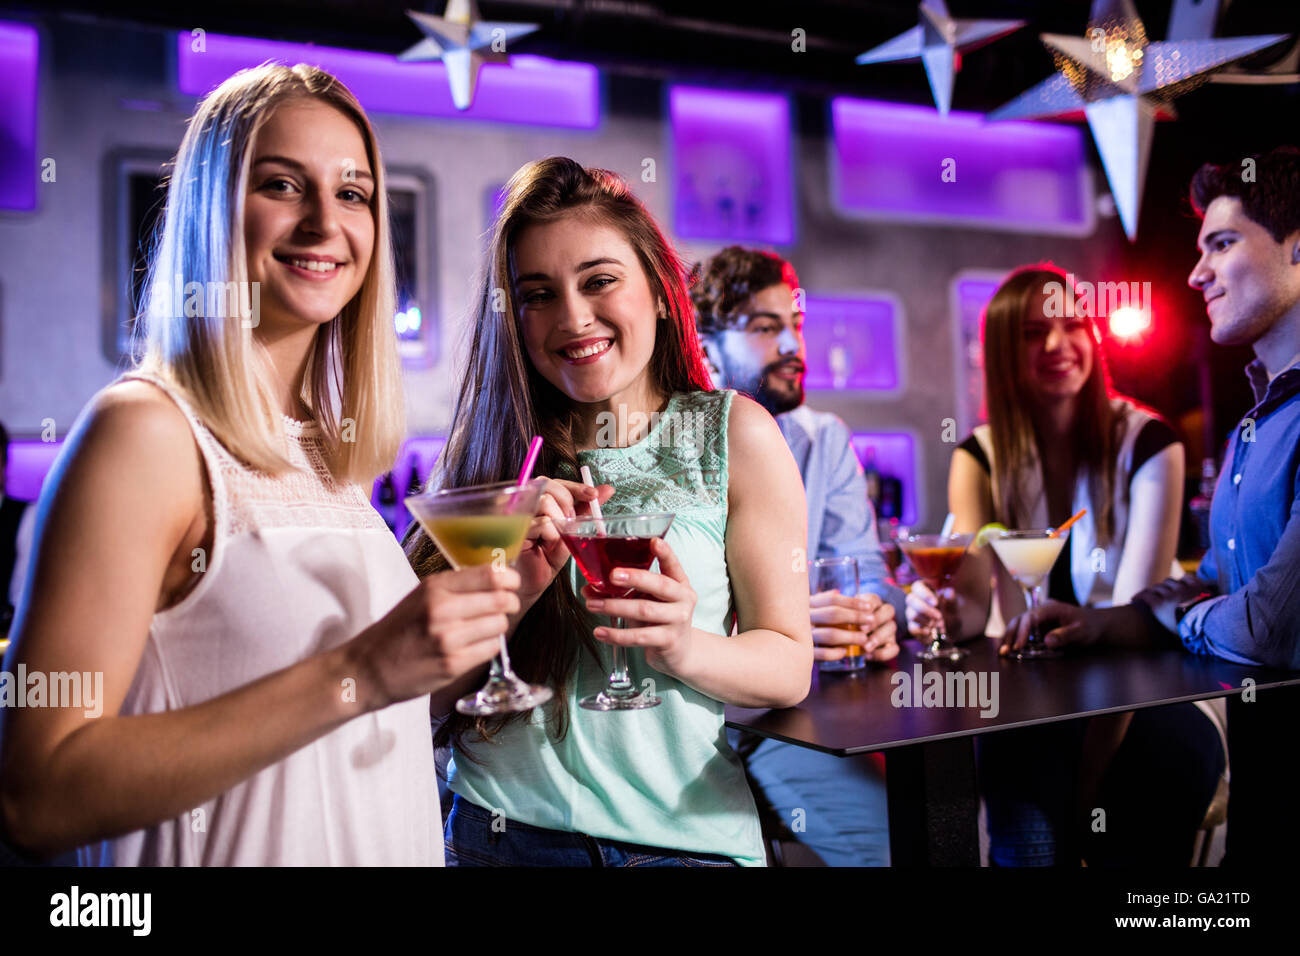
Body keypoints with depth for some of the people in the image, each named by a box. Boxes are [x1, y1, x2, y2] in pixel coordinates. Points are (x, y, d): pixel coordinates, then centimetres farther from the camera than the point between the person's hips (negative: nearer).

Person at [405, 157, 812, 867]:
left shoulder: (733, 434, -5)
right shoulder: (493, 449, -1)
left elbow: (790, 668, -5)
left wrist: (683, 648, -24)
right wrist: (511, 593, -20)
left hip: (684, 834, 0)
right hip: (502, 830, 1)